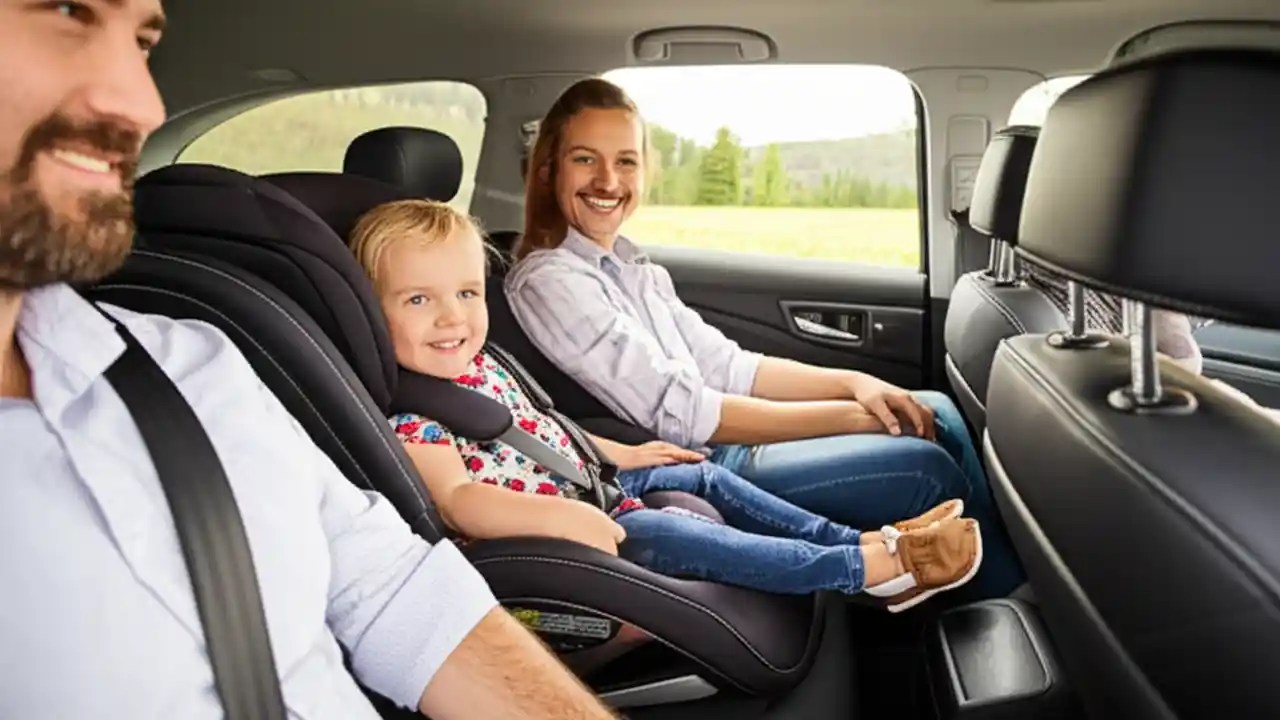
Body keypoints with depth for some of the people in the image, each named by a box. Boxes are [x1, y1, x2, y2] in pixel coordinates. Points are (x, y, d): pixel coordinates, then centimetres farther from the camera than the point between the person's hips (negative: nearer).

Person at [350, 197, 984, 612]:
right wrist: (558, 516, -46)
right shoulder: (410, 413, -21)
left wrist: (620, 455, 23)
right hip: (553, 525, -10)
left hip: (585, 486, 11)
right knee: (678, 536, -25)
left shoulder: (479, 366, 8)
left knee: (703, 474, 13)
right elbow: (457, 497, -34)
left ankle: (863, 541, 13)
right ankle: (876, 569, -16)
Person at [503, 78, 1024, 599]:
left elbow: (725, 367, 9)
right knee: (928, 470, -12)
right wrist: (851, 416, -18)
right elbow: (682, 415, -21)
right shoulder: (548, 282, -16)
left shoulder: (625, 264, 11)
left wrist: (852, 382, -5)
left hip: (715, 442, 9)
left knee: (937, 414, 6)